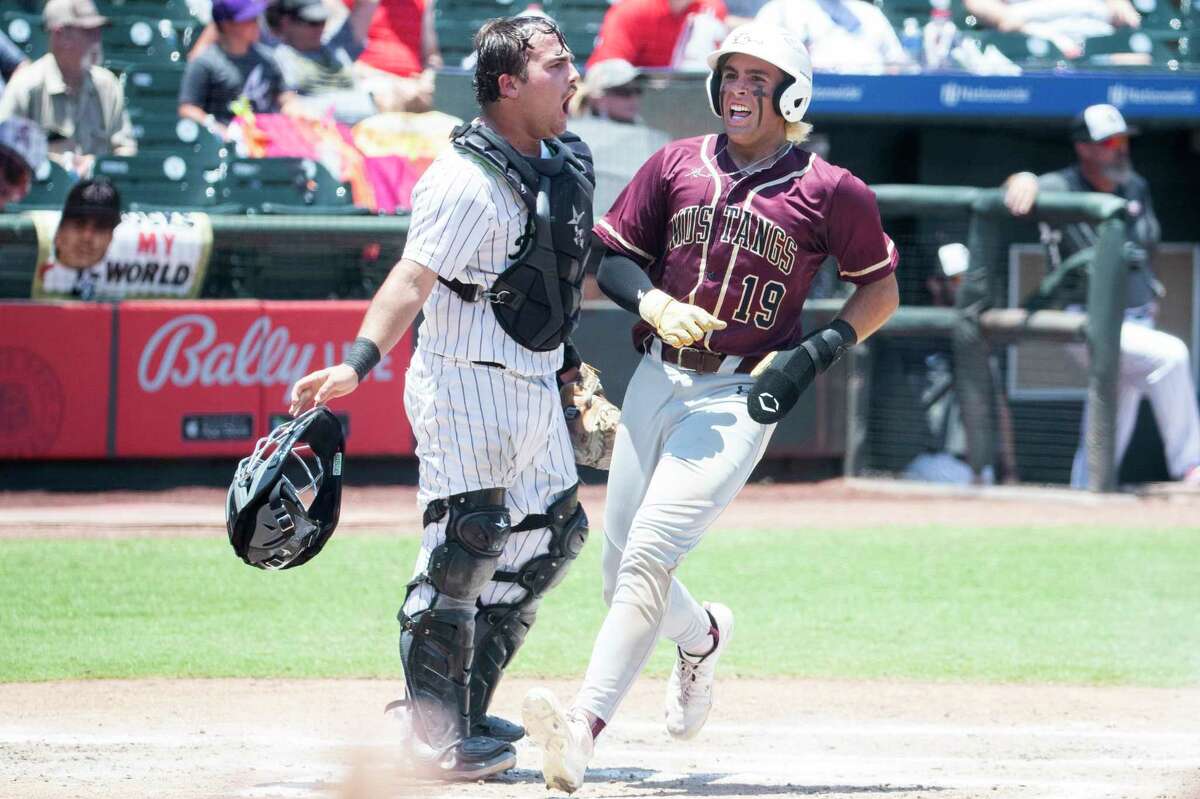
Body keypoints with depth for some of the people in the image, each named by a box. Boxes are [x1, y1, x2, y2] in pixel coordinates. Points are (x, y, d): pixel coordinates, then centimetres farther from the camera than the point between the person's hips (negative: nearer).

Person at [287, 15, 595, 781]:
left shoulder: (567, 161, 8)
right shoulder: (468, 180, -20)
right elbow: (413, 279, -28)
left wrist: (569, 365, 22)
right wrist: (358, 365, -40)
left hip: (537, 390, 10)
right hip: (466, 383, -10)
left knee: (555, 534, 14)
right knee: (466, 546, -10)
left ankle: (463, 707, 23)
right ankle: (436, 733, -3)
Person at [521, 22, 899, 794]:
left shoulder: (829, 192, -2)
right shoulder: (677, 165, 7)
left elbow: (881, 289, 7)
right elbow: (610, 254, 11)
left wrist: (815, 353, -8)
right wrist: (653, 300, -10)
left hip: (741, 398, -5)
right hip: (657, 380, 5)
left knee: (649, 555, -20)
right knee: (623, 571, 8)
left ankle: (586, 727, -28)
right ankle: (702, 637, 42)